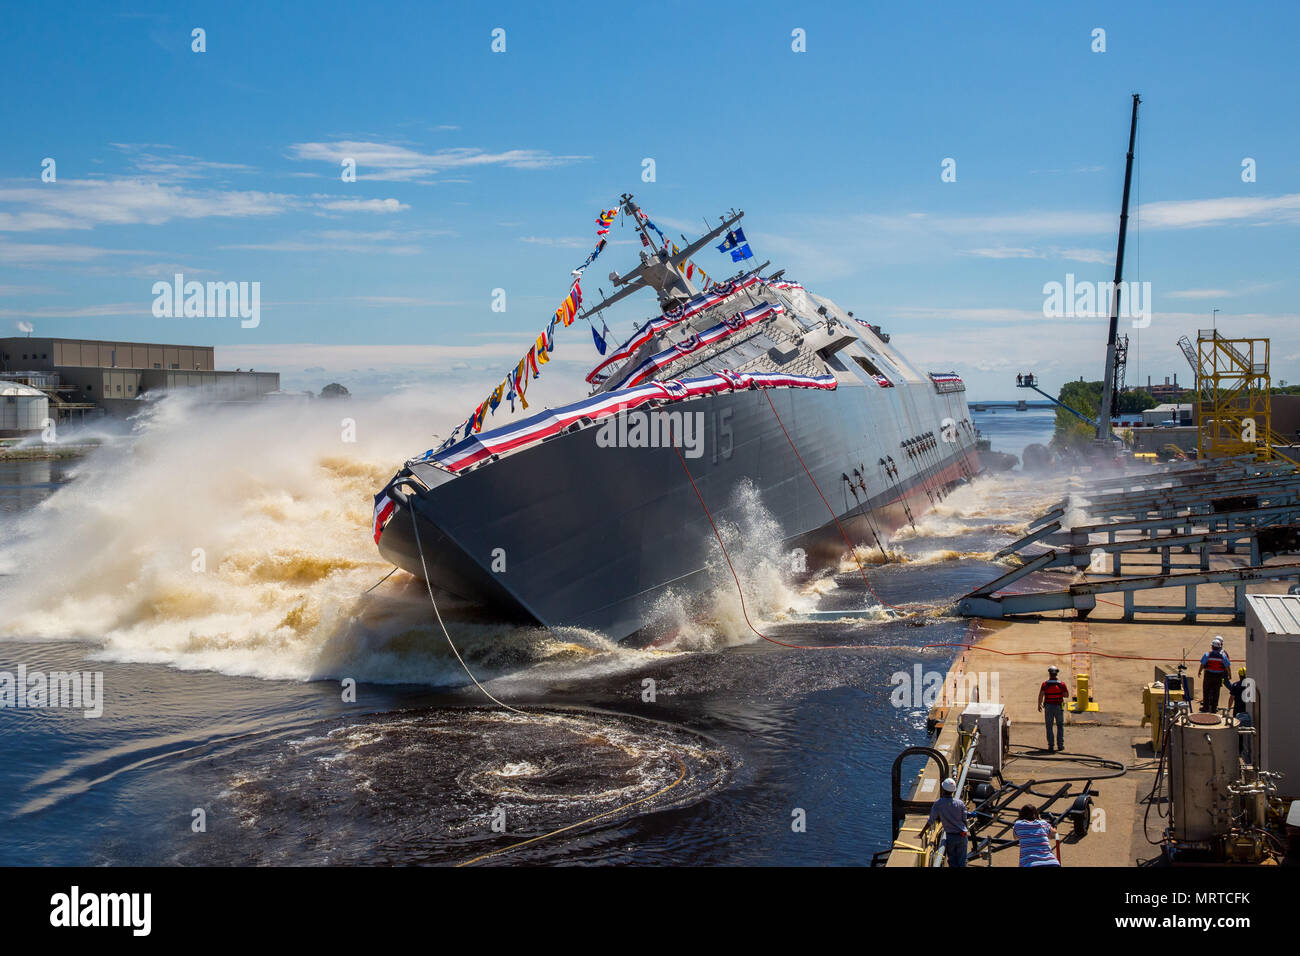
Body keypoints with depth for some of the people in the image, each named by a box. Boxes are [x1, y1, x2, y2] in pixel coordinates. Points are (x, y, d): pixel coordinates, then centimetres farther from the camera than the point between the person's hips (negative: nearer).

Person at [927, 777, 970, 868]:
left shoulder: (938, 803, -11)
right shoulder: (960, 804, -7)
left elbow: (930, 821, -7)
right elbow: (964, 820, 1)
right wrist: (967, 829, 22)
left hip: (950, 837, -1)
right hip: (962, 836, 1)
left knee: (952, 861, 15)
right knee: (962, 861, 11)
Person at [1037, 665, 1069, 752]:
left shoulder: (1045, 684, -7)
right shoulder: (1062, 684, -6)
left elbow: (1041, 695, -13)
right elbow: (1067, 695, -5)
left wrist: (1039, 705, -2)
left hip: (1048, 707, 0)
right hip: (1059, 707, 0)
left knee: (1049, 727, 8)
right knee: (1060, 726, 16)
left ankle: (1050, 746, 5)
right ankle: (1060, 745, 13)